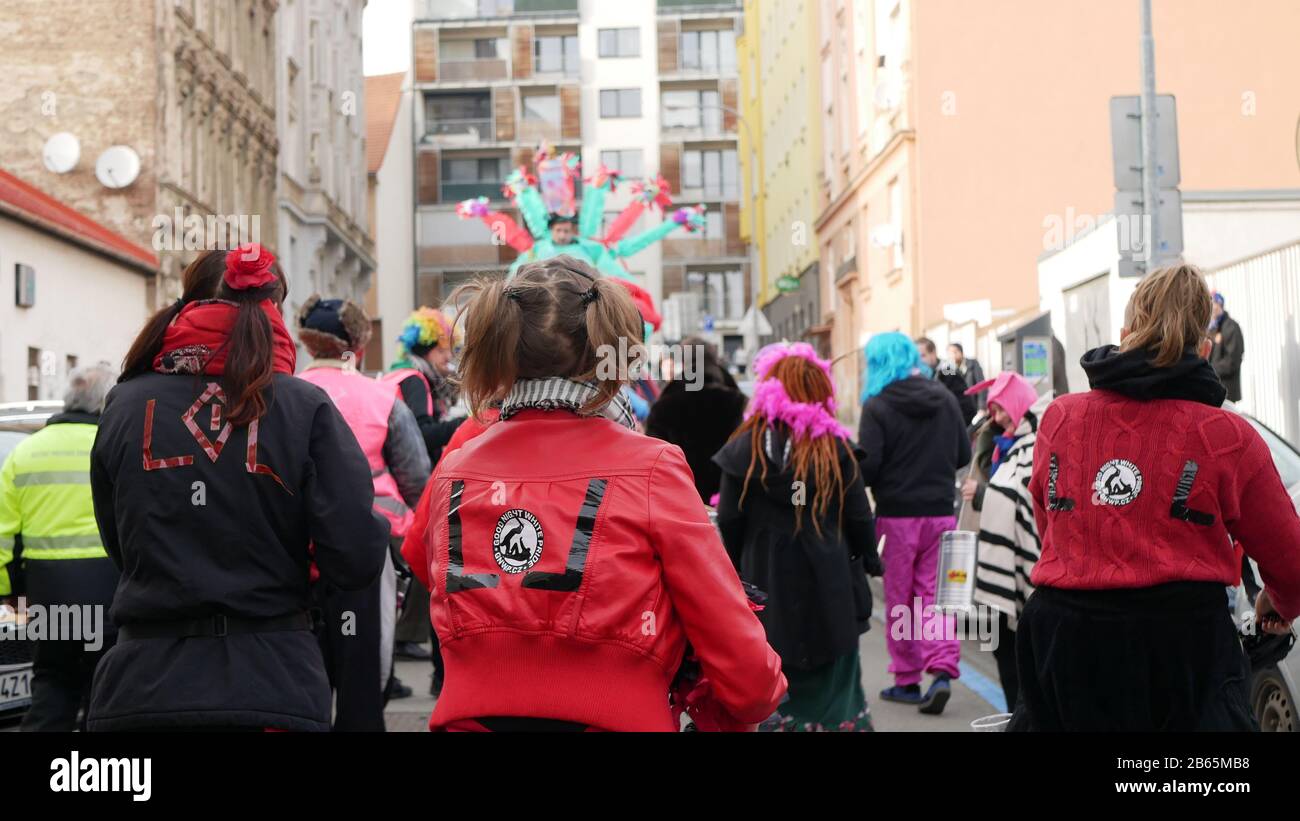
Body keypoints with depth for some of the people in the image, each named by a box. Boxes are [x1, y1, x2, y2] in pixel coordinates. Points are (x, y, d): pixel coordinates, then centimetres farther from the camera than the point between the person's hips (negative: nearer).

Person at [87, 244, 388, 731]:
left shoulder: (124, 405, 1)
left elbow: (120, 548, 12)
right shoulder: (306, 408, -7)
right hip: (270, 686, -2)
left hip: (138, 689, 2)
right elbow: (356, 562, -13)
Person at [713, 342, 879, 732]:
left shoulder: (745, 448, -9)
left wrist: (739, 565, 11)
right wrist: (868, 559, 15)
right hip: (828, 583, 0)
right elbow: (858, 515, -3)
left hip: (767, 581, 0)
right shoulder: (835, 447, -8)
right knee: (834, 681, 12)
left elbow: (730, 519, -6)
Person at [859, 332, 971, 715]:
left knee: (900, 599, 7)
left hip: (897, 514, -4)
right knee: (935, 593, 7)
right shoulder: (945, 398, 5)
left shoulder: (878, 406, -10)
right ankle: (943, 669, -8)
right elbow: (964, 454, 11)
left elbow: (867, 466, -14)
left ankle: (907, 680, 12)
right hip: (941, 512, 4)